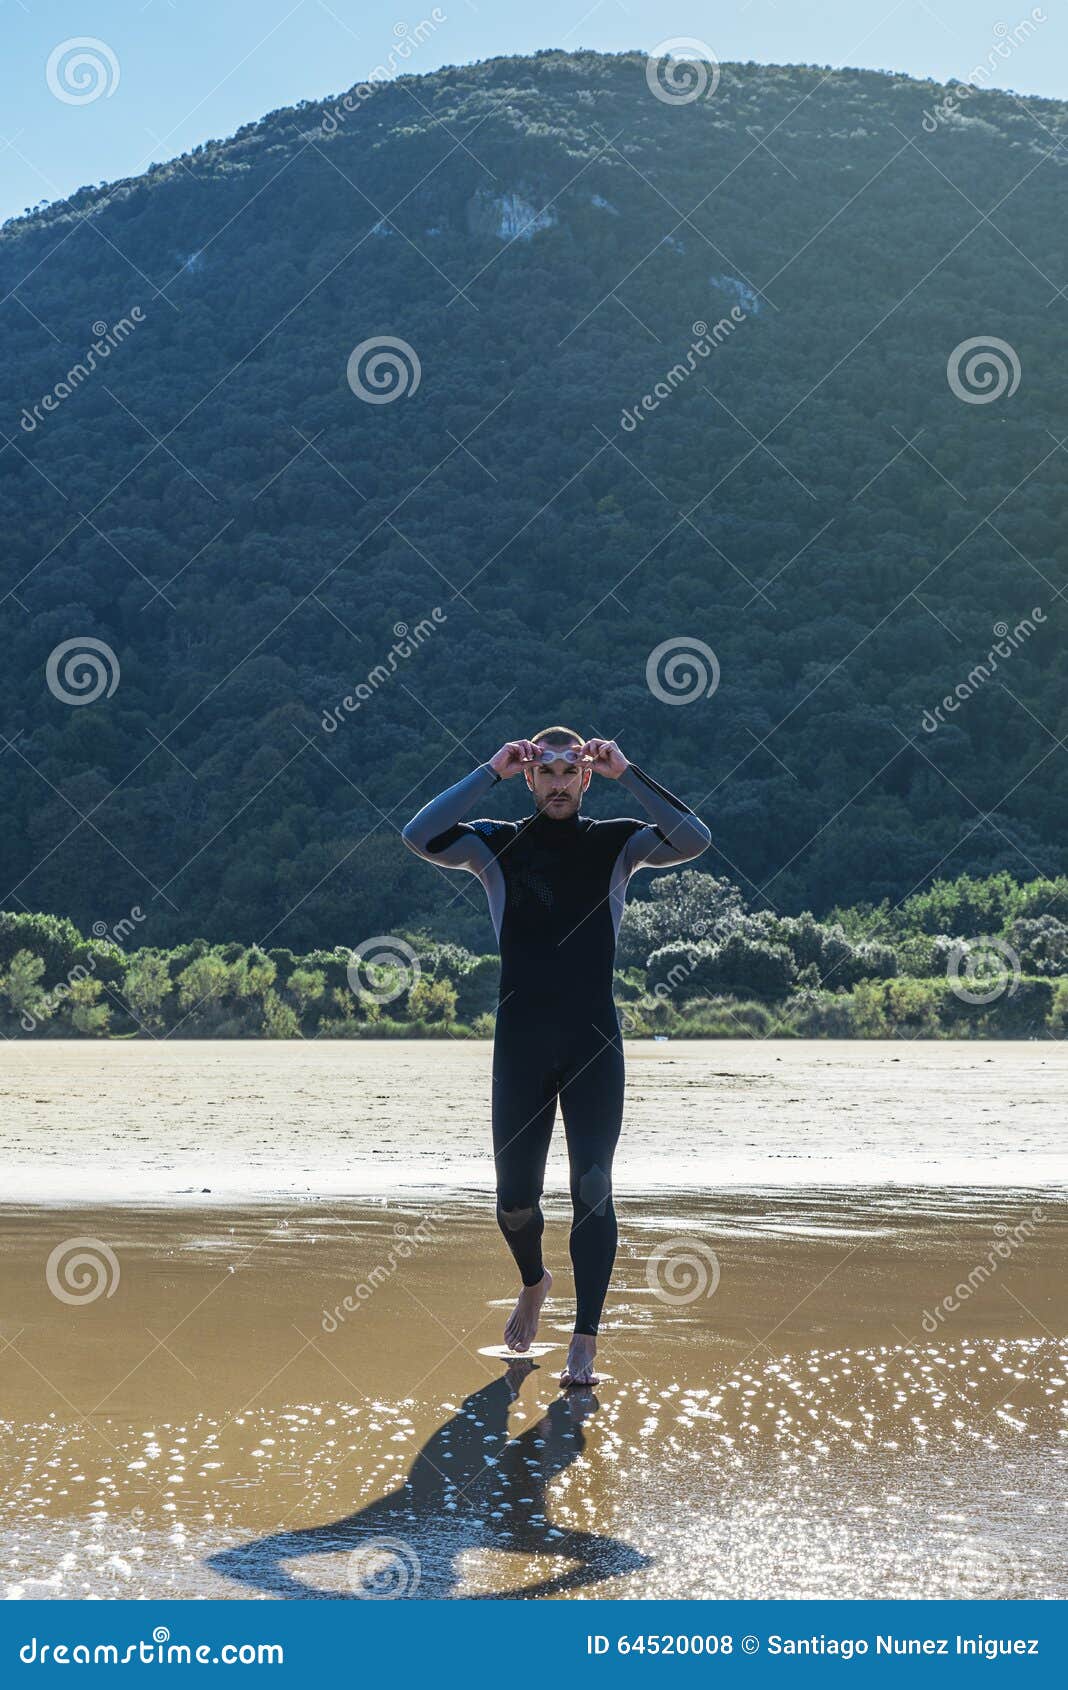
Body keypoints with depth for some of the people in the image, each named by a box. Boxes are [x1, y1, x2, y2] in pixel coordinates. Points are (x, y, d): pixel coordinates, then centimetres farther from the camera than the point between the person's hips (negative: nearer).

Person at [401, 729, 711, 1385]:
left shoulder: (616, 844, 5)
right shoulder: (498, 845, 5)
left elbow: (695, 839, -11)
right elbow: (420, 836, -12)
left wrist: (626, 772, -12)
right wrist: (491, 772, -12)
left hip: (595, 1043, -1)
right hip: (521, 1046, 1)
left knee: (592, 1190, -7)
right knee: (515, 1197, 7)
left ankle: (585, 1344, -2)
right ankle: (534, 1282, 40)